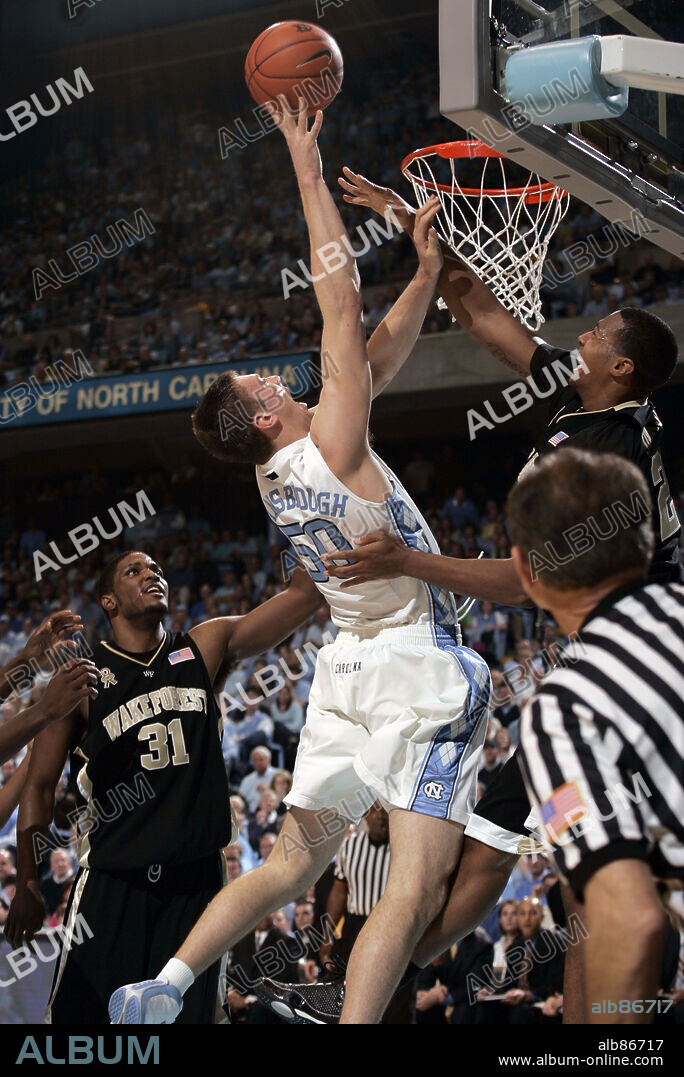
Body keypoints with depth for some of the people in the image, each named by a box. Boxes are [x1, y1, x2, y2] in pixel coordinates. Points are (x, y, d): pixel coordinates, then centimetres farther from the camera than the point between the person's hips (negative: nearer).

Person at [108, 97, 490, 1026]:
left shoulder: (275, 474, 7)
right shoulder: (331, 447, -13)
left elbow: (379, 352, 13)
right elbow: (342, 308, -11)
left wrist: (427, 269, 10)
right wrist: (310, 174, -7)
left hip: (350, 664, 8)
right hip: (419, 668, -8)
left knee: (293, 862, 16)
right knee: (417, 883, -11)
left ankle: (162, 990, 13)